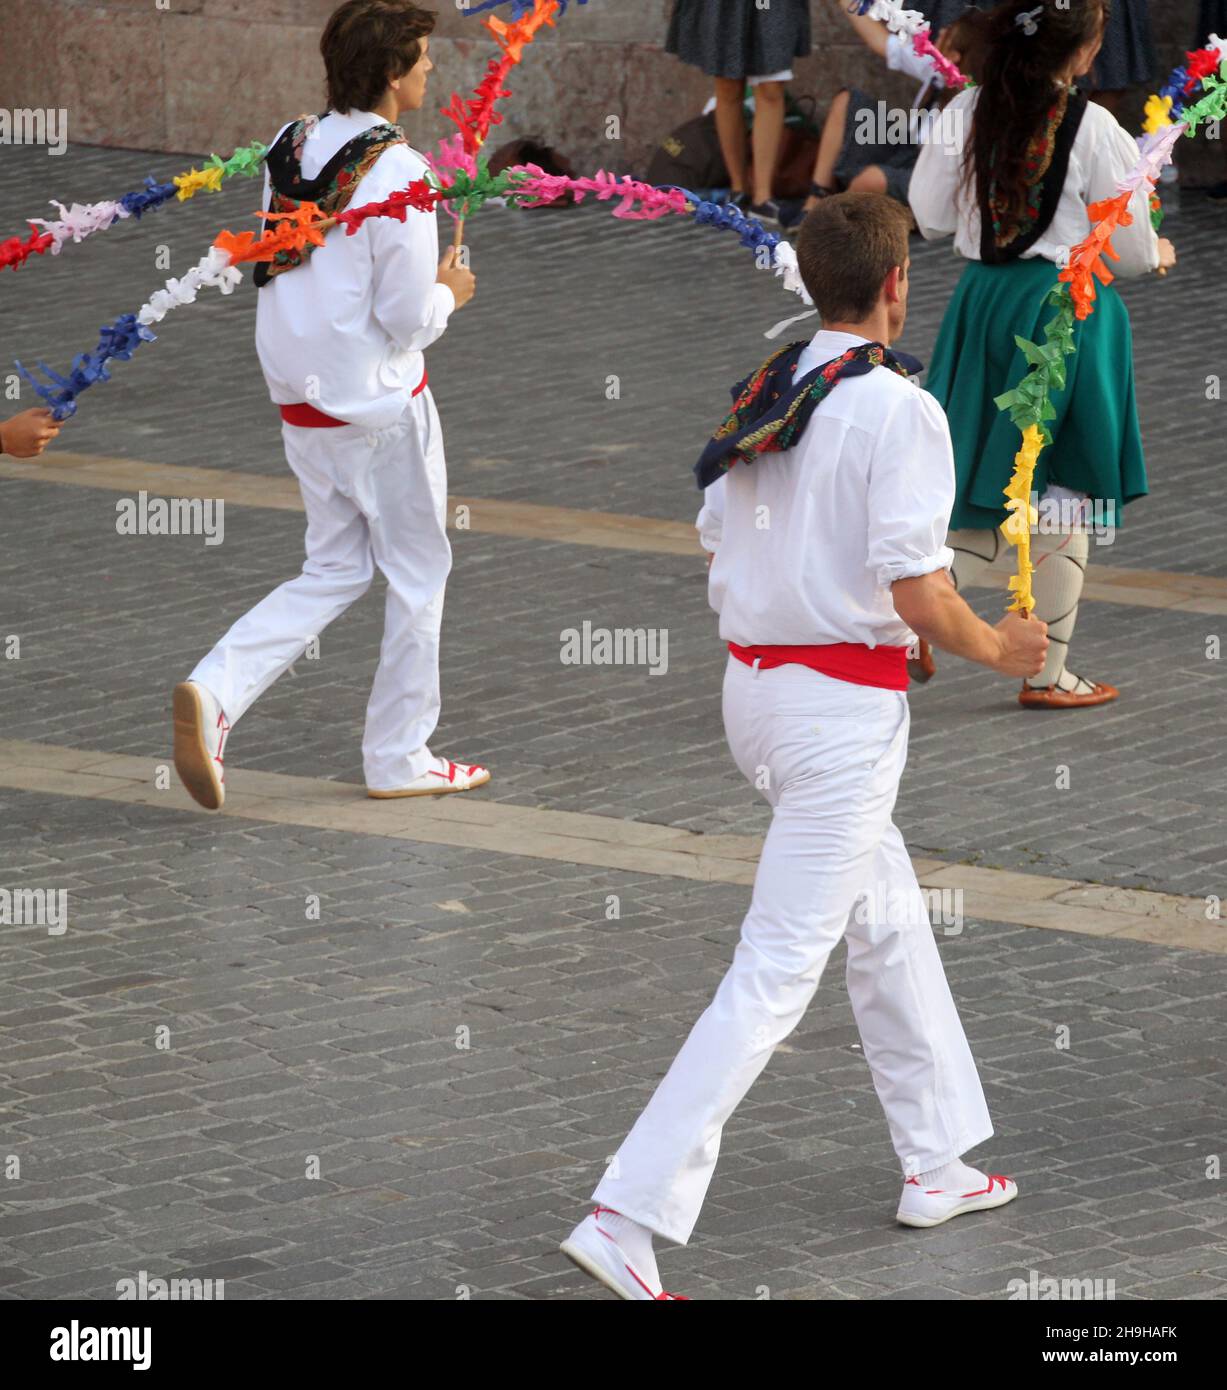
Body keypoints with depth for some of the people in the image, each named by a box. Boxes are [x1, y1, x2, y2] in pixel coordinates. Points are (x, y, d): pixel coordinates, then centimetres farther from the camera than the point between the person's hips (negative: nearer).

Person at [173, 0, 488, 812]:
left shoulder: (291, 149, 3)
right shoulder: (395, 170, -19)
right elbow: (409, 317, -18)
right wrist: (451, 292, 4)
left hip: (301, 401, 7)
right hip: (381, 408, -7)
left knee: (334, 572, 17)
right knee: (419, 574, 12)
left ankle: (217, 691, -4)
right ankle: (401, 759, 19)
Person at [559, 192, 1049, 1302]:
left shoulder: (765, 398, 6)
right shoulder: (899, 410, -17)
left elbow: (721, 545, 13)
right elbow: (918, 594, -20)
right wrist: (998, 649, 0)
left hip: (752, 688, 9)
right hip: (847, 703, -8)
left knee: (889, 917, 25)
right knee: (777, 972, -7)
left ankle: (938, 1165, 37)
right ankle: (627, 1219, -13)